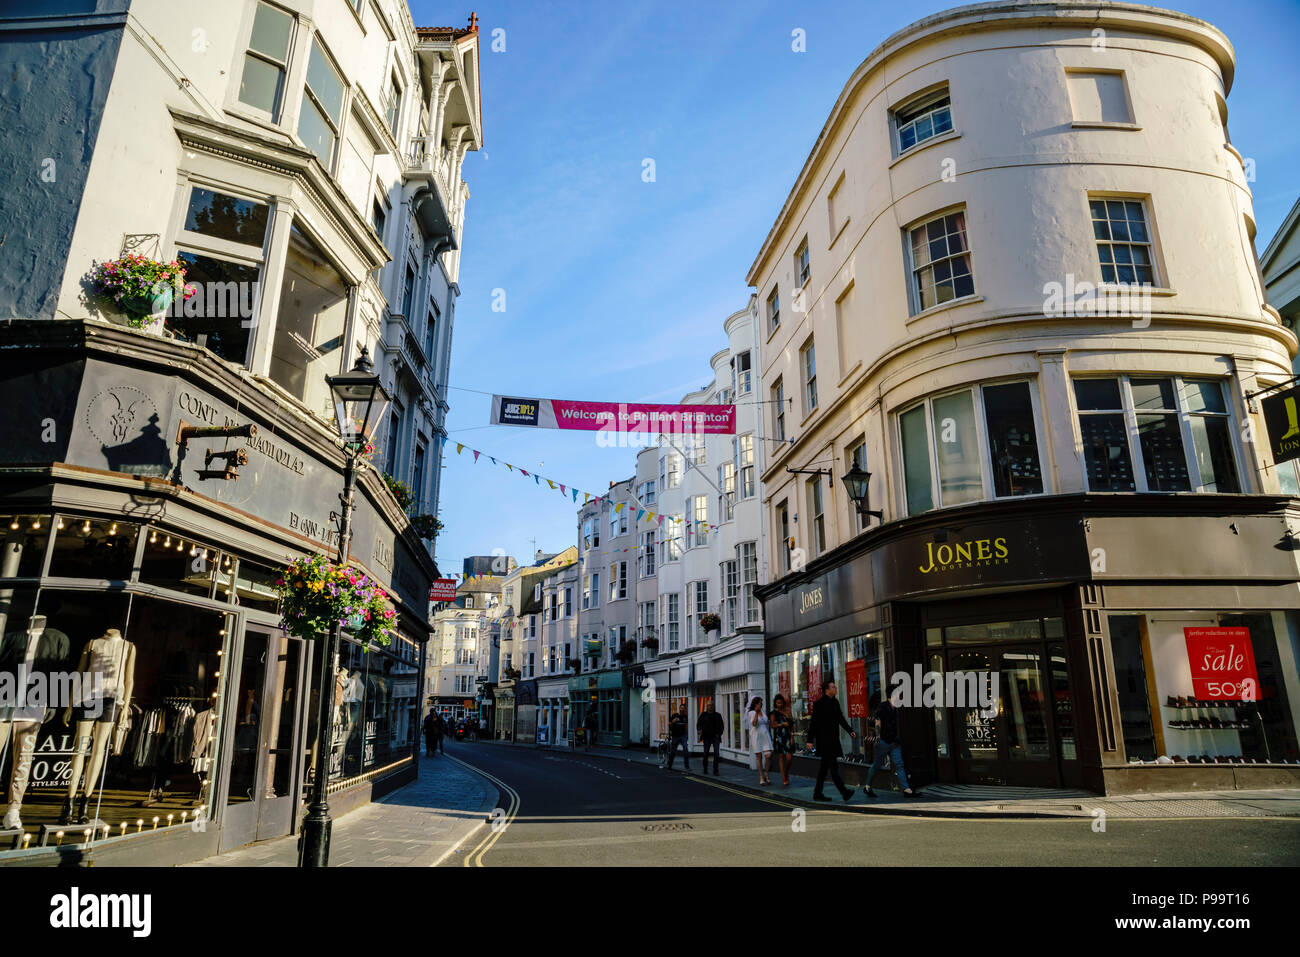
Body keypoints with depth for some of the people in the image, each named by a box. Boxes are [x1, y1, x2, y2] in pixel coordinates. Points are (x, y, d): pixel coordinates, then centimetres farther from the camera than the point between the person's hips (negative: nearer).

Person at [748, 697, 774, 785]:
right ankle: (761, 777, 10)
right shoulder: (752, 713, -5)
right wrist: (756, 712, -25)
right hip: (757, 736, -4)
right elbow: (754, 724, -20)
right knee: (759, 757, 1)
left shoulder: (763, 711, 13)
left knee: (768, 755, -9)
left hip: (765, 736, 4)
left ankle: (766, 774, 11)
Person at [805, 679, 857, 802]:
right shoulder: (819, 704, -11)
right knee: (833, 766, -9)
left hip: (833, 740, 9)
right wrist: (810, 740, -13)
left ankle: (818, 793, 18)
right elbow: (813, 723, -11)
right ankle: (843, 792, -10)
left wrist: (850, 731, 9)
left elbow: (841, 719, 20)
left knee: (824, 766, 12)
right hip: (824, 740, -9)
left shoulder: (835, 702, 13)